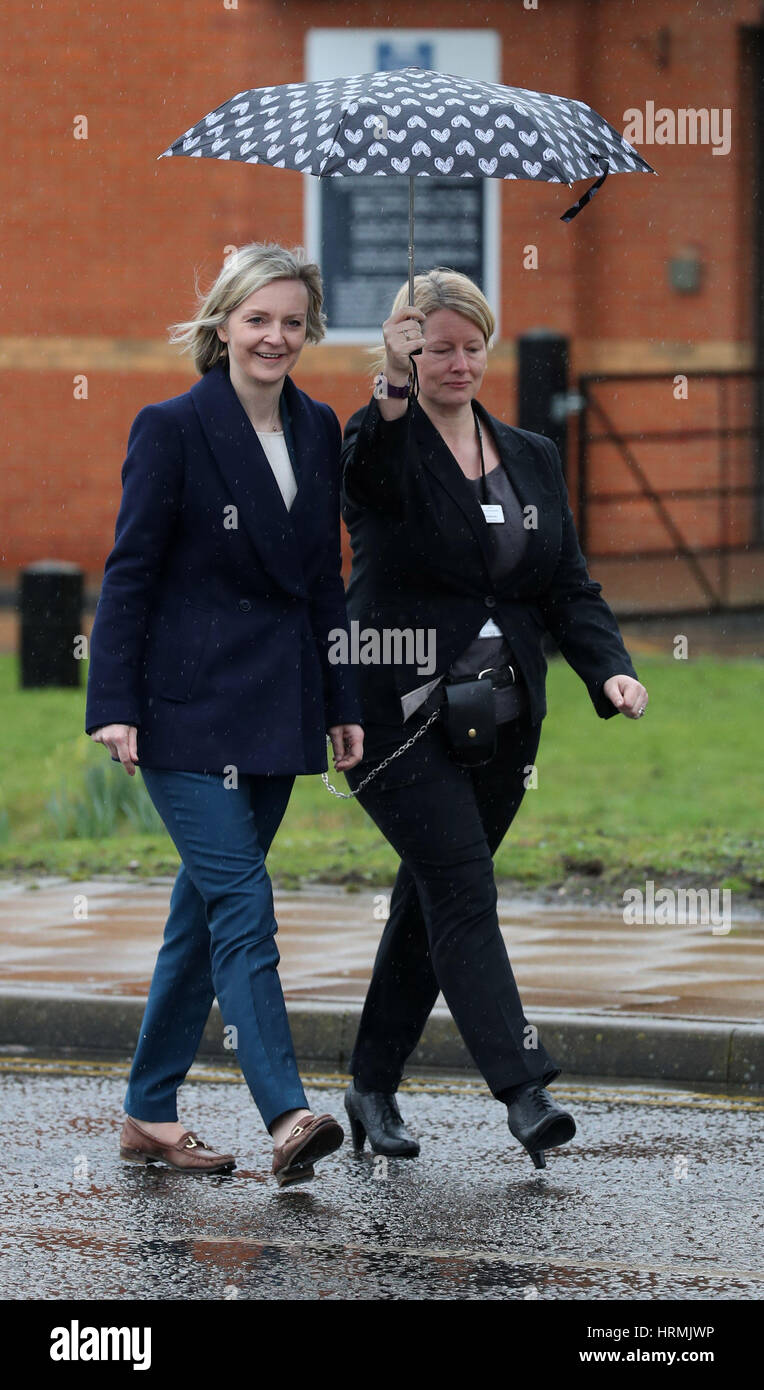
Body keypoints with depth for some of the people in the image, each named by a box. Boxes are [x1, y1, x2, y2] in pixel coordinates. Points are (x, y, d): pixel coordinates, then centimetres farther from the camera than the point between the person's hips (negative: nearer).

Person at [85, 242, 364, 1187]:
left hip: (275, 709, 6)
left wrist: (342, 704, 13)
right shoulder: (173, 429, -8)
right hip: (188, 709, -6)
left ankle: (149, 1113, 18)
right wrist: (115, 706, -13)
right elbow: (130, 572, -8)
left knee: (205, 909, 10)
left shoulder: (317, 430, 10)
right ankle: (286, 1118, -20)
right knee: (243, 906, -14)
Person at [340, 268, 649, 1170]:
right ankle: (522, 1091, -22)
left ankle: (373, 1087, 22)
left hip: (498, 723, 6)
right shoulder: (383, 448, -5)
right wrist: (392, 395, -49)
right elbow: (365, 469, -30)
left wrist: (610, 669, -7)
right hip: (399, 716, -6)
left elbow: (568, 587, 10)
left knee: (430, 897, 11)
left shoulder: (532, 460, 12)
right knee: (463, 887, -15)